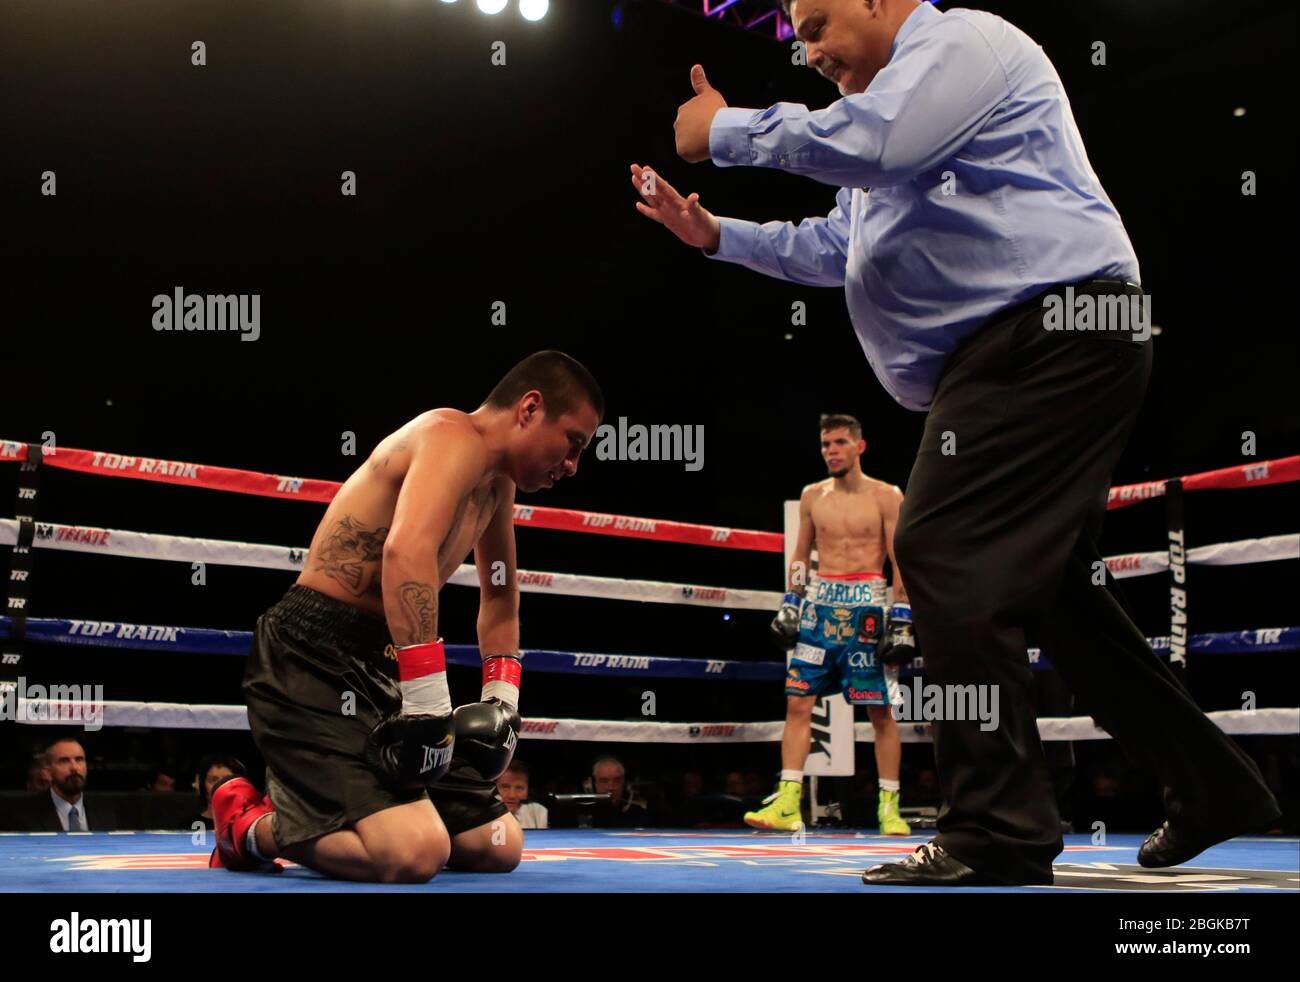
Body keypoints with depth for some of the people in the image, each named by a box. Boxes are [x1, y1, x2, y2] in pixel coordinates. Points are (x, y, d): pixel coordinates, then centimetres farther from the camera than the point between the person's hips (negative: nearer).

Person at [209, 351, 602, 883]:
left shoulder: (497, 481, 17)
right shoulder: (456, 436, -14)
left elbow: (500, 602, 31)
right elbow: (407, 549, -34)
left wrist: (501, 701, 17)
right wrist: (429, 701, -35)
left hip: (379, 669, 10)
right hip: (311, 662, -10)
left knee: (499, 846, 9)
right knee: (414, 855, -27)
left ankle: (311, 802, 21)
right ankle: (249, 823, 1)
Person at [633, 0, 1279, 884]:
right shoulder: (904, 103, 30)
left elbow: (870, 140, -20)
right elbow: (834, 247, 33)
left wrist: (729, 131, -8)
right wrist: (716, 234, 24)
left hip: (1051, 334, -11)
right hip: (1013, 353, 11)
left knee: (946, 555, -17)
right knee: (1044, 582, 12)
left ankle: (999, 833, -17)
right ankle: (1210, 785, 20)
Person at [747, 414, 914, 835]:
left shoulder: (885, 497, -1)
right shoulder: (812, 496, 11)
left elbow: (901, 562, -3)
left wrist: (902, 621, -9)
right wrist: (790, 604, 11)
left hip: (866, 606, -3)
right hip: (820, 605, 4)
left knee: (881, 711, 1)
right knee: (798, 702, -4)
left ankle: (889, 807, 10)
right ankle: (788, 803, -2)